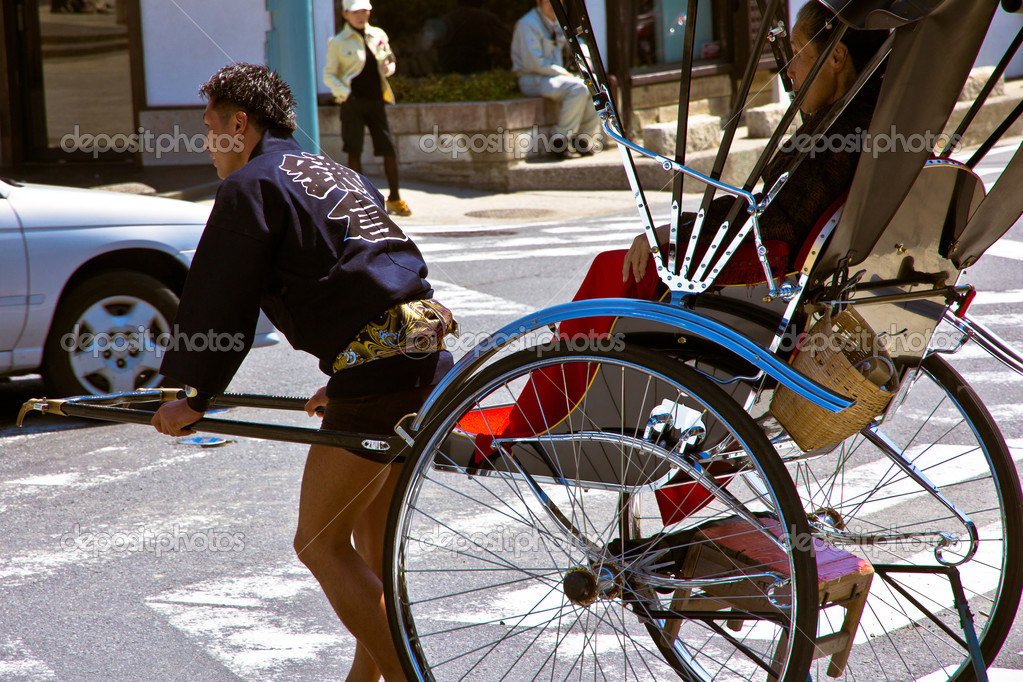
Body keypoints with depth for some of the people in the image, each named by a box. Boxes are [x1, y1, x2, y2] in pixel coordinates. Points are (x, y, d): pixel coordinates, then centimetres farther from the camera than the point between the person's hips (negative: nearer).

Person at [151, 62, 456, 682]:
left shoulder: (251, 185, 0)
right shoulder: (340, 174, 26)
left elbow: (218, 302, -2)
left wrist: (194, 397, 6)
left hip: (377, 367, -9)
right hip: (428, 360, 9)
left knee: (321, 544, -1)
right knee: (372, 541, 19)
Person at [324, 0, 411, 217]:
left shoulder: (379, 36, 12)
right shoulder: (338, 42, 1)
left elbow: (389, 64, 21)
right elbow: (329, 75, 2)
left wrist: (388, 68, -4)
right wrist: (343, 91, -16)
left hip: (376, 99, 3)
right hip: (353, 102, -3)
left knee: (389, 150, 0)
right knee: (354, 152, -2)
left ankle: (394, 199, 13)